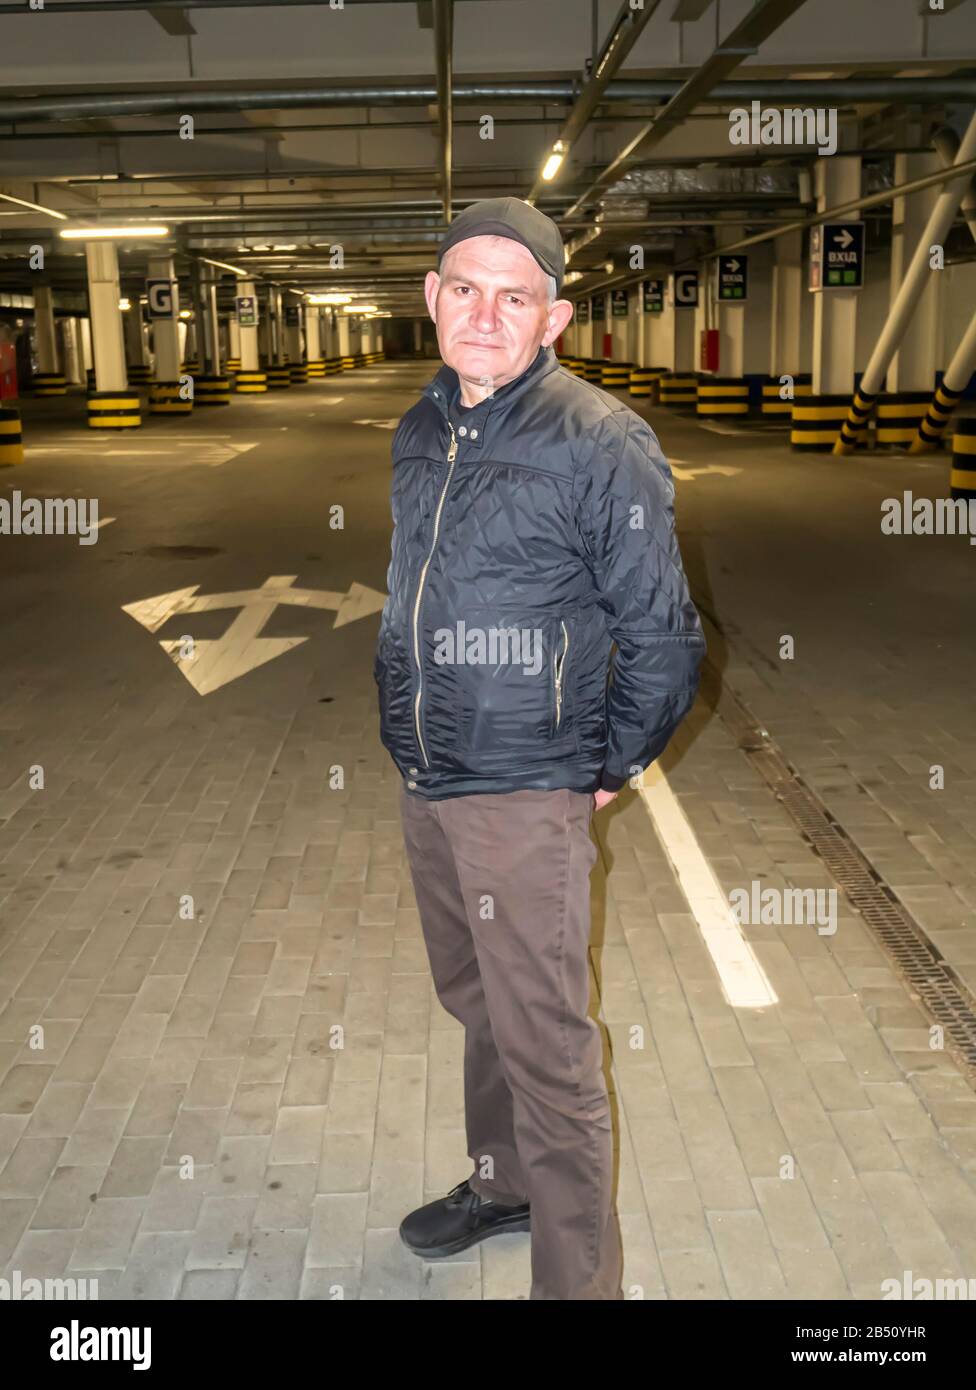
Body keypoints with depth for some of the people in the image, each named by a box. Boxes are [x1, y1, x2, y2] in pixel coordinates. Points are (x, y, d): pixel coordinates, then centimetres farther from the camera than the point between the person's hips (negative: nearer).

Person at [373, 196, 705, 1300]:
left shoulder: (600, 443, -15)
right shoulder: (420, 432, 7)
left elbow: (662, 637, -11)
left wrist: (608, 770, -4)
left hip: (525, 798, -7)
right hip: (422, 785, 7)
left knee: (545, 1047, 0)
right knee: (476, 1005, 23)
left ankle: (578, 1279, 17)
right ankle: (501, 1183, 44)